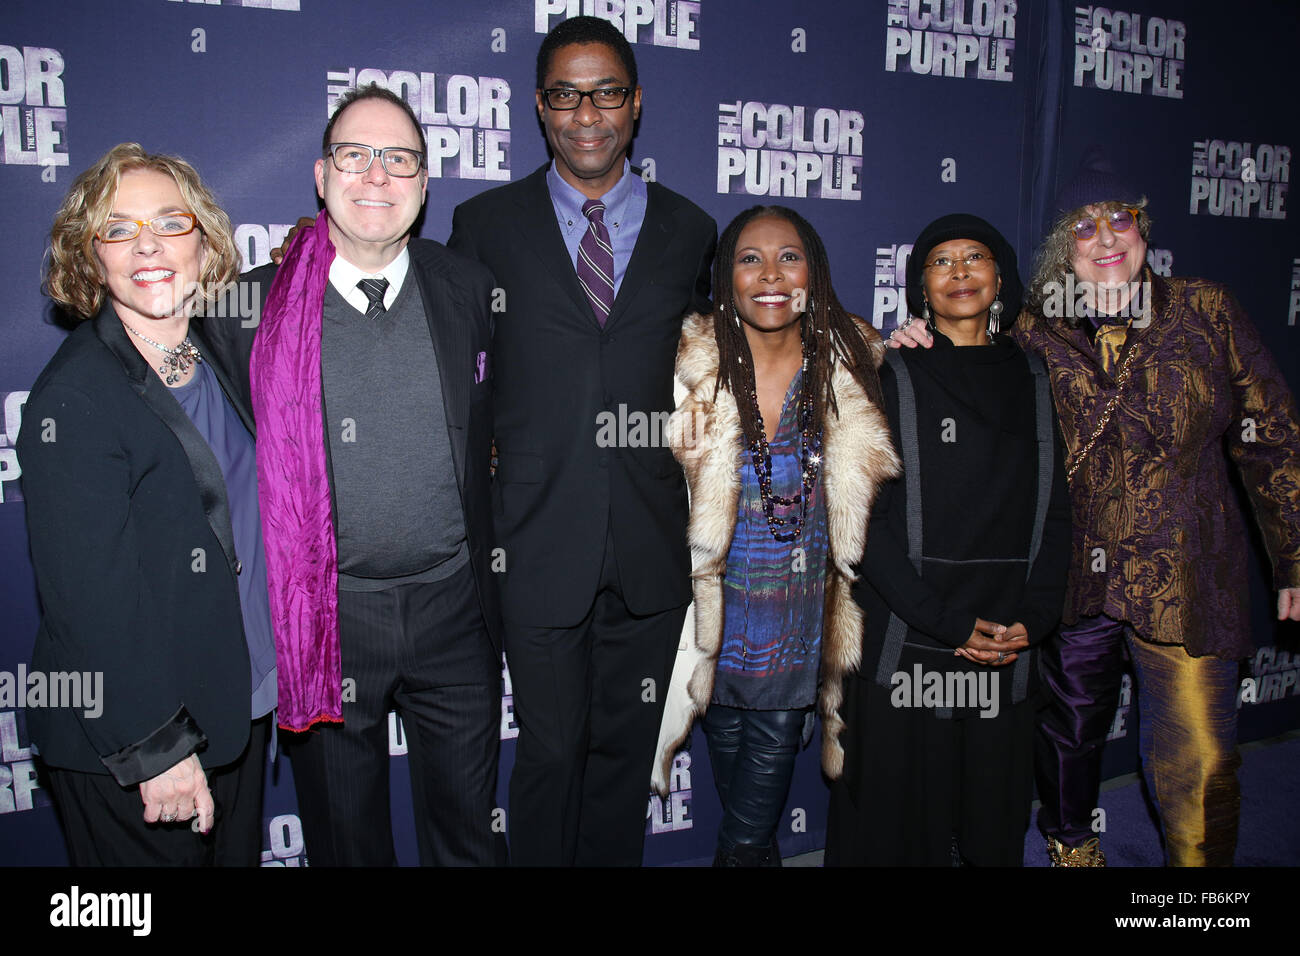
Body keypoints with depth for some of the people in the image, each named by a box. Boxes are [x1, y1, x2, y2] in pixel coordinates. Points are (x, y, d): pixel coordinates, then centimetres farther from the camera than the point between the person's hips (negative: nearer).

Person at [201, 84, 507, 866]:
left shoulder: (470, 289, 1)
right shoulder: (251, 306, -6)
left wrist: (490, 572, 8)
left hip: (453, 612, 2)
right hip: (323, 621, -1)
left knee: (470, 830, 19)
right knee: (345, 839, 18)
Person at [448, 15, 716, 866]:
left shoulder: (689, 230, 9)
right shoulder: (485, 225, 4)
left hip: (651, 545, 2)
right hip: (539, 542, -1)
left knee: (627, 748, 14)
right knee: (549, 750, 7)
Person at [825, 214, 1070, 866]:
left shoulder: (1031, 380, 11)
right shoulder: (890, 378, -2)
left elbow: (1055, 512, 10)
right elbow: (865, 519, -8)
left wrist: (1033, 619, -3)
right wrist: (947, 623, -14)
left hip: (1009, 649, 4)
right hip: (904, 645, -3)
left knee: (994, 824, 13)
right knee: (898, 818, 6)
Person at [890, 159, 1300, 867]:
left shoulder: (1206, 313, 0)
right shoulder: (1032, 333, 0)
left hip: (1185, 584, -1)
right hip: (1072, 579, 2)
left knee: (1197, 765, 0)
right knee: (1070, 728, 20)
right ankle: (1070, 843, 49)